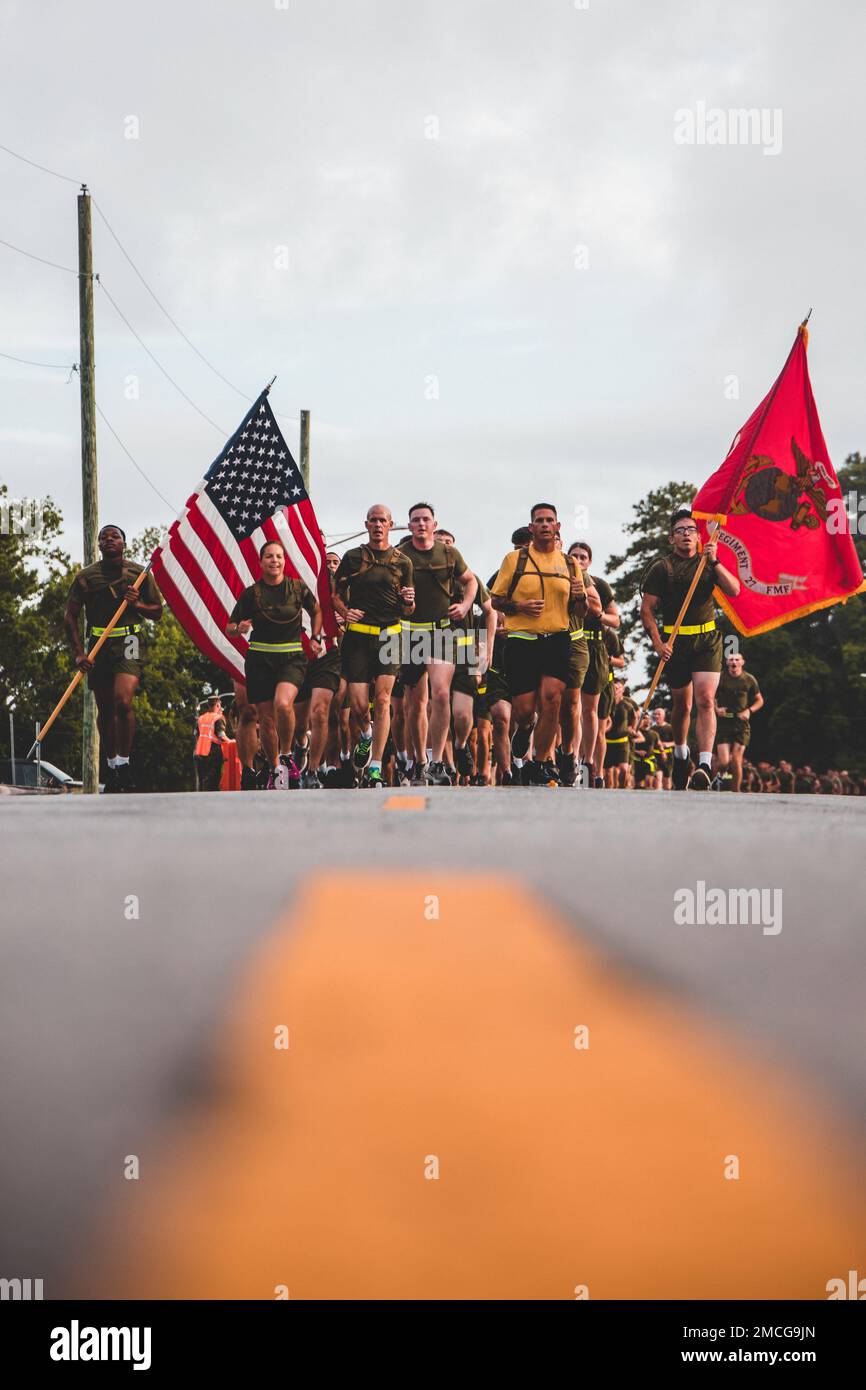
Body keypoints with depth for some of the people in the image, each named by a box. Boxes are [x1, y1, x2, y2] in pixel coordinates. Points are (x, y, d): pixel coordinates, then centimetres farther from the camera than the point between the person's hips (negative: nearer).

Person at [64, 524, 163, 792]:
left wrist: (138, 605, -9)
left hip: (129, 643, -2)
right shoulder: (86, 576, 5)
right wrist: (78, 652, -8)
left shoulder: (139, 573, 5)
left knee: (123, 701, -21)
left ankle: (124, 764, -12)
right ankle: (112, 766, 21)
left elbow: (157, 612, 12)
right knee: (105, 710, 8)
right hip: (98, 647, 2)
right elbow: (70, 616, 3)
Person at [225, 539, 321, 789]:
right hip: (260, 659, 1)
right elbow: (229, 628, 5)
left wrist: (315, 638, 13)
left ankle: (286, 756, -7)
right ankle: (274, 769, 20)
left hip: (292, 657, -1)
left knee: (283, 703, -28)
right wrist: (240, 628, -17)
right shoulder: (252, 593, 0)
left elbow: (316, 611, 22)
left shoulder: (298, 587, 2)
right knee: (266, 718, 2)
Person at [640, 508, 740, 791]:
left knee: (705, 700, -16)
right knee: (682, 705, 10)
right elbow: (647, 609, -2)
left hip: (708, 640, 0)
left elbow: (734, 590, -5)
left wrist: (714, 562, -16)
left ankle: (705, 765, -24)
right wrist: (657, 643, -13)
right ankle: (680, 755, 35)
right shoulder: (661, 568, 1)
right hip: (675, 642, 0)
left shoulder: (708, 564, 8)